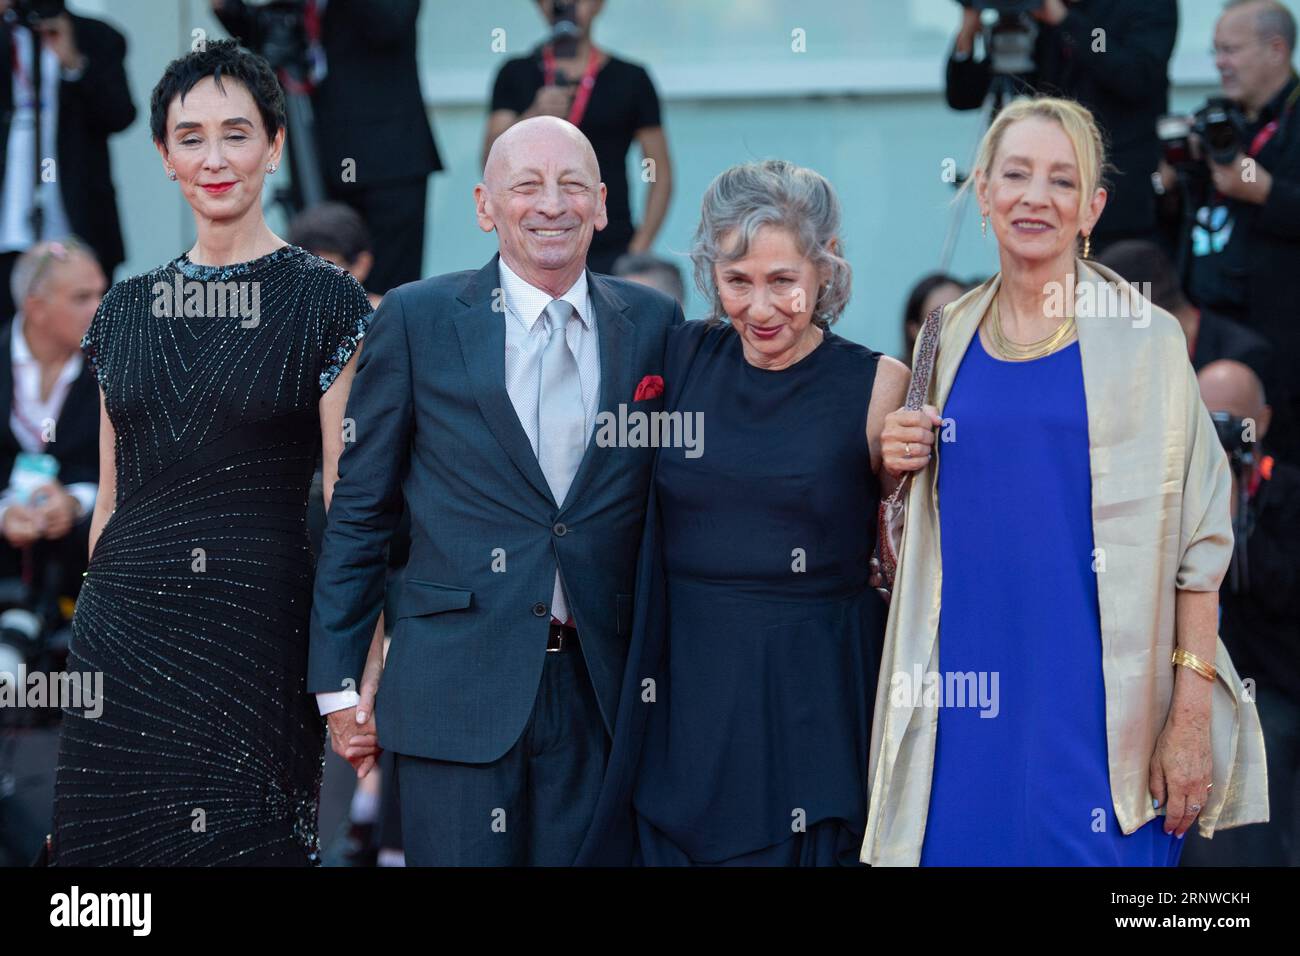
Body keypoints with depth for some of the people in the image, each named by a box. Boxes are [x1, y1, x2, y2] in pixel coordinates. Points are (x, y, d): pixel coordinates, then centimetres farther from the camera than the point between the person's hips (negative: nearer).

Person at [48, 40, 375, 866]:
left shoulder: (326, 301, -2)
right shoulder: (127, 308, 11)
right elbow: (112, 495, 16)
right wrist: (89, 634, 14)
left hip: (258, 634, -4)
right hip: (124, 634, 4)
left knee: (246, 843, 0)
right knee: (110, 841, 3)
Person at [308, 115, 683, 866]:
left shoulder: (654, 324, 7)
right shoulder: (416, 319, 1)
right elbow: (360, 509, 4)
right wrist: (338, 674, 2)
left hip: (603, 689, 2)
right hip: (460, 685, -2)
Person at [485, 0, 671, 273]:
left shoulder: (630, 79, 8)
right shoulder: (516, 75, 11)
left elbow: (661, 174, 8)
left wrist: (639, 250, -3)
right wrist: (533, 119, -17)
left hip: (609, 251, -1)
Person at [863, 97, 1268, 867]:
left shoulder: (1142, 340, -4)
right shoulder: (953, 337, 9)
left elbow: (1197, 540, -6)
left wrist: (1192, 717, -13)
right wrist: (902, 463, -1)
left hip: (1094, 711, -4)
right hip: (967, 700, 4)